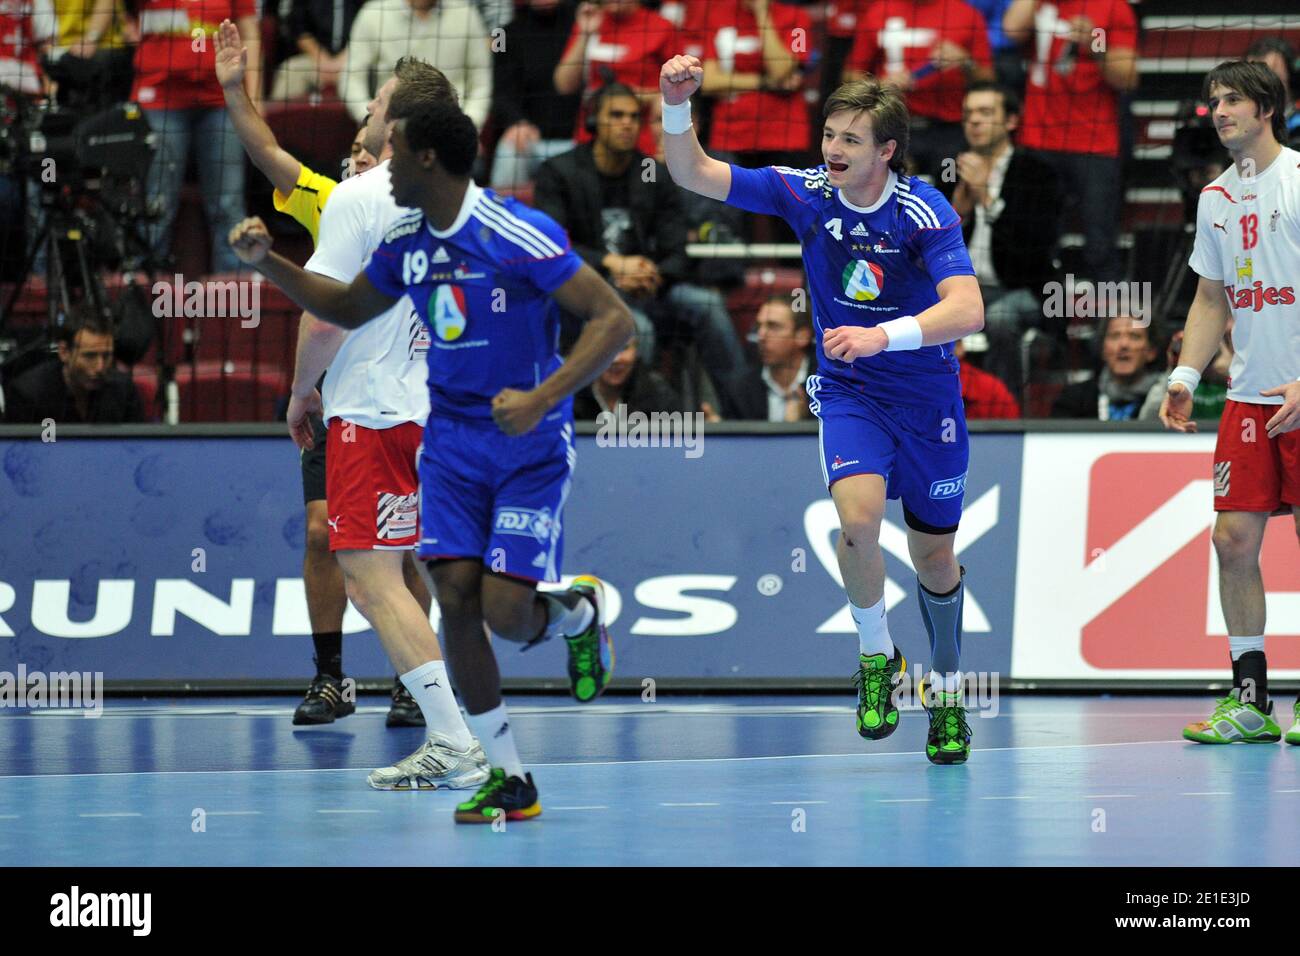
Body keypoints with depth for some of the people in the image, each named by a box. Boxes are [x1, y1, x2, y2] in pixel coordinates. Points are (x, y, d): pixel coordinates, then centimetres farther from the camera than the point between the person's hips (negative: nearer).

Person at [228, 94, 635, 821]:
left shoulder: (519, 235, -18)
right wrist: (268, 263, 10)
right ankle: (511, 781, 2)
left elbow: (615, 320, -20)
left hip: (530, 444, -6)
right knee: (456, 600, -8)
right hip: (453, 439, 6)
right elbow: (349, 309, 23)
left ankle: (582, 609, 23)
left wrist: (543, 398, -29)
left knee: (506, 612, -15)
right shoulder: (405, 242, 4)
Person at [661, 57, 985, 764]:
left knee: (933, 553, 10)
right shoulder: (805, 193, -10)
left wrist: (882, 336, -44)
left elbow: (966, 310, -32)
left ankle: (946, 691, 33)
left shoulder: (925, 213, -20)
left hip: (927, 394, -1)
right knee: (857, 519, -25)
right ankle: (875, 655, -1)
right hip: (847, 390, 1)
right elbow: (693, 174, -11)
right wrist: (676, 105, -29)